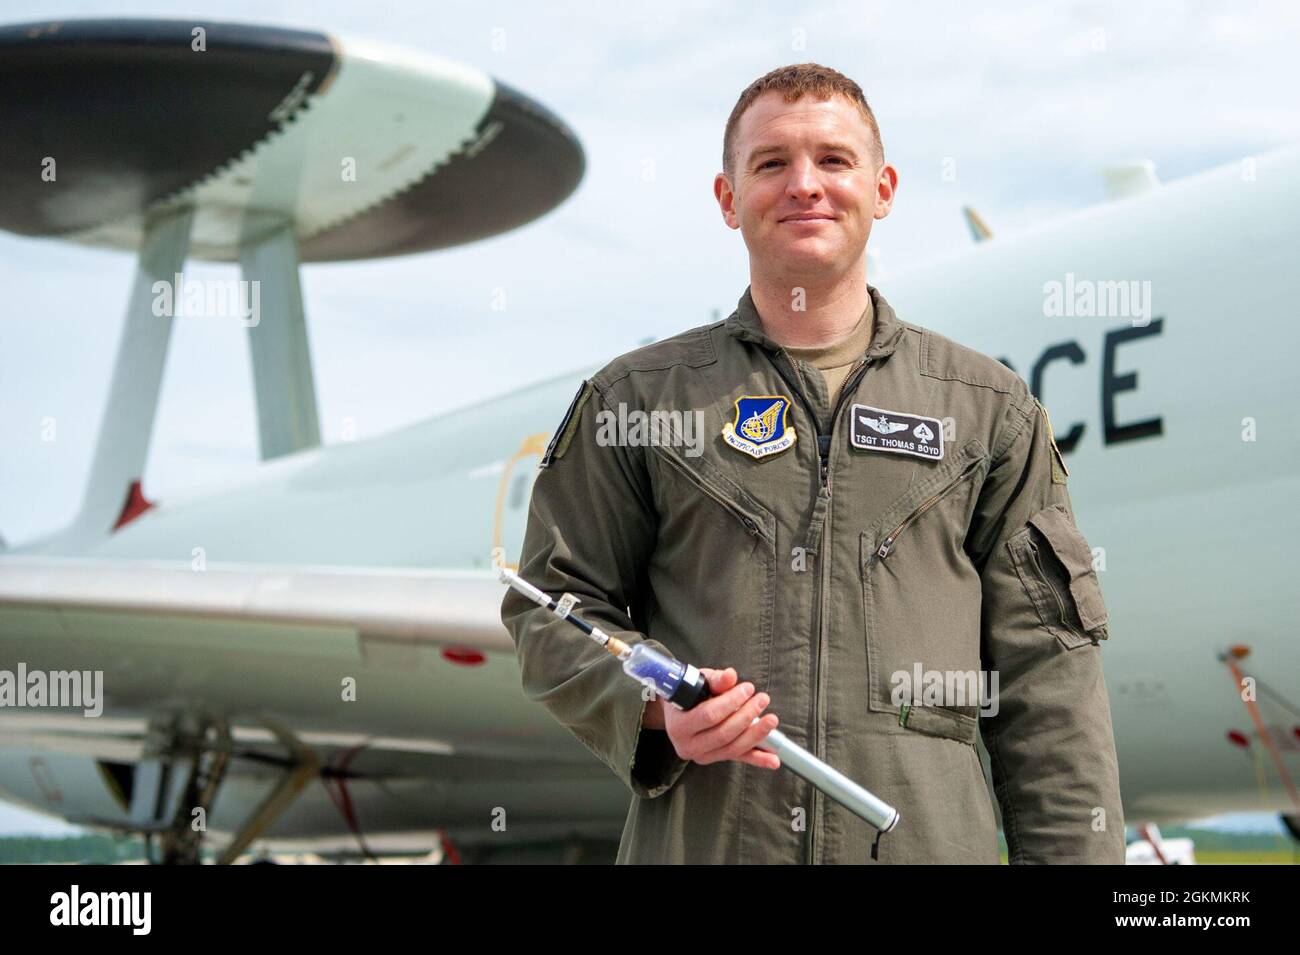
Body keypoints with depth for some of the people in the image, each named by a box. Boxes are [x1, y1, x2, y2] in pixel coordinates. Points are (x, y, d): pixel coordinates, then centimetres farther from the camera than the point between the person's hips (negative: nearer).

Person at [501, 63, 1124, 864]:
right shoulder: (636, 400, 8)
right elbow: (553, 609, 8)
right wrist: (655, 706, -10)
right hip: (700, 839, 0)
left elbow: (1047, 676, 7)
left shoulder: (988, 407, 10)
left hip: (930, 836, 1)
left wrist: (1077, 854, -1)